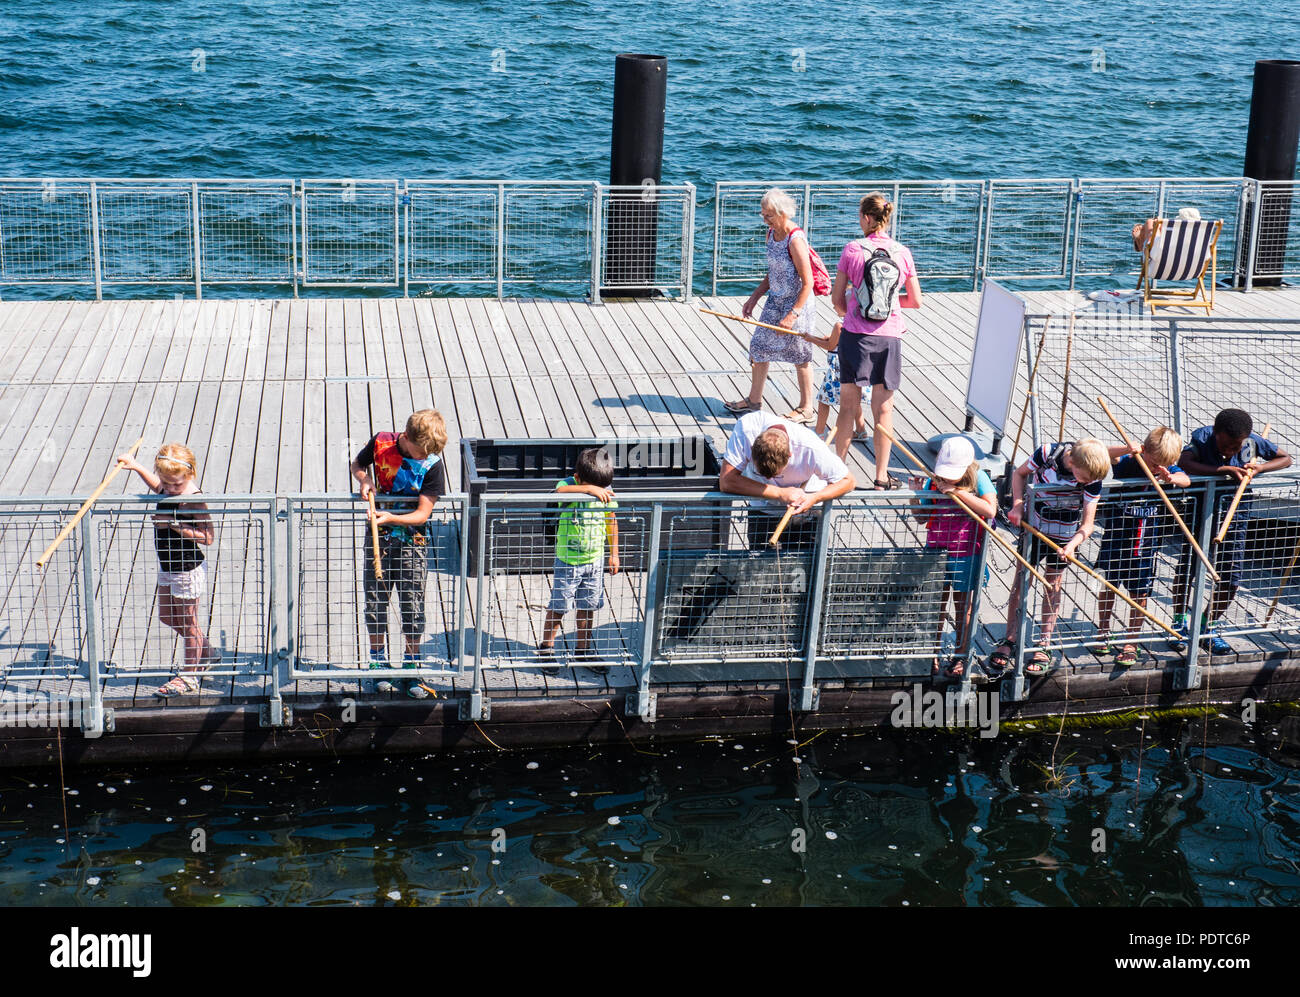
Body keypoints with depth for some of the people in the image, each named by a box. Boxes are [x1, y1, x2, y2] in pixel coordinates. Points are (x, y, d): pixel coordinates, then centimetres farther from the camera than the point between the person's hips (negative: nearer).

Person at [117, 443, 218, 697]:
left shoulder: (193, 500, -27)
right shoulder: (167, 490, -3)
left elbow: (208, 537, -31)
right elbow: (157, 485, 24)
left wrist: (174, 524, -32)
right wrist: (135, 466, 17)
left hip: (188, 569, -9)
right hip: (168, 567, 9)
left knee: (187, 622, 6)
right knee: (167, 616, 23)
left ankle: (189, 678, 23)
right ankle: (206, 652, 43)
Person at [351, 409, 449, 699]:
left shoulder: (433, 464, -14)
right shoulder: (380, 443, -9)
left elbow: (423, 513, -14)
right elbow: (357, 464, 12)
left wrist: (390, 517, -29)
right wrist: (364, 481, -10)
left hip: (412, 538, -2)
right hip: (379, 535, 2)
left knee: (413, 604, 0)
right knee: (376, 598, 7)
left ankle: (412, 669, 14)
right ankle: (378, 662, 23)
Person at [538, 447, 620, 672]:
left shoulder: (606, 491, -5)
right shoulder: (569, 485, -17)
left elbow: (611, 521, 8)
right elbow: (560, 491, -43)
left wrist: (614, 554, 11)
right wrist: (589, 489, -50)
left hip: (595, 560, 4)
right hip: (567, 560, -3)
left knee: (587, 607, 14)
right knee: (558, 607, 5)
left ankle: (583, 649, 31)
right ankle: (546, 649, 23)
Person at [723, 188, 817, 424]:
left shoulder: (795, 240, -22)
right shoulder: (772, 234, 5)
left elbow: (808, 283, -22)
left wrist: (792, 316, -24)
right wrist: (755, 297, 15)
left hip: (797, 303, -8)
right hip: (775, 300, 8)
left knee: (800, 356, 4)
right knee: (758, 347, 11)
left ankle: (806, 409, 18)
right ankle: (754, 400, 26)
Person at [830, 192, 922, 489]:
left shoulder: (852, 250, -7)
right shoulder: (902, 253, -2)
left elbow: (837, 298, -1)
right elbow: (915, 301, 4)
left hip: (855, 336, -1)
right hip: (889, 338, 1)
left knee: (848, 406, 8)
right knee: (883, 409, 9)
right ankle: (882, 475, 14)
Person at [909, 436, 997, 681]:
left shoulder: (978, 479, -13)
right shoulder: (933, 482, -6)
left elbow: (990, 510, -27)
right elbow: (922, 518, 4)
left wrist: (958, 491, -28)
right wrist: (917, 498, -16)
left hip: (965, 552, -2)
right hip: (936, 549, 2)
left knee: (962, 603, 10)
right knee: (936, 601, 9)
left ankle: (961, 656, 23)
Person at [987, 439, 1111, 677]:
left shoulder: (1093, 477, -23)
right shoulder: (1046, 454, -25)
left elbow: (1087, 523, -20)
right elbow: (1020, 473, -5)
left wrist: (1072, 544, -38)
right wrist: (1018, 505, -18)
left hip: (1065, 534, 0)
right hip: (1034, 525, 0)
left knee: (1053, 586, 7)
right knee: (1021, 580, 4)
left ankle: (1044, 647, 17)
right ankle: (1009, 641, 16)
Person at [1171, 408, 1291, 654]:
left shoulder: (1253, 441, -11)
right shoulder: (1202, 437, -19)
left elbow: (1286, 459, 3)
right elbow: (1184, 463, -37)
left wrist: (1258, 467, -17)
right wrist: (1226, 470, -39)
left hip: (1235, 513, 2)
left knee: (1231, 576, 2)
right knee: (1186, 567, -6)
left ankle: (1210, 627, 22)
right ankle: (1180, 624, 17)